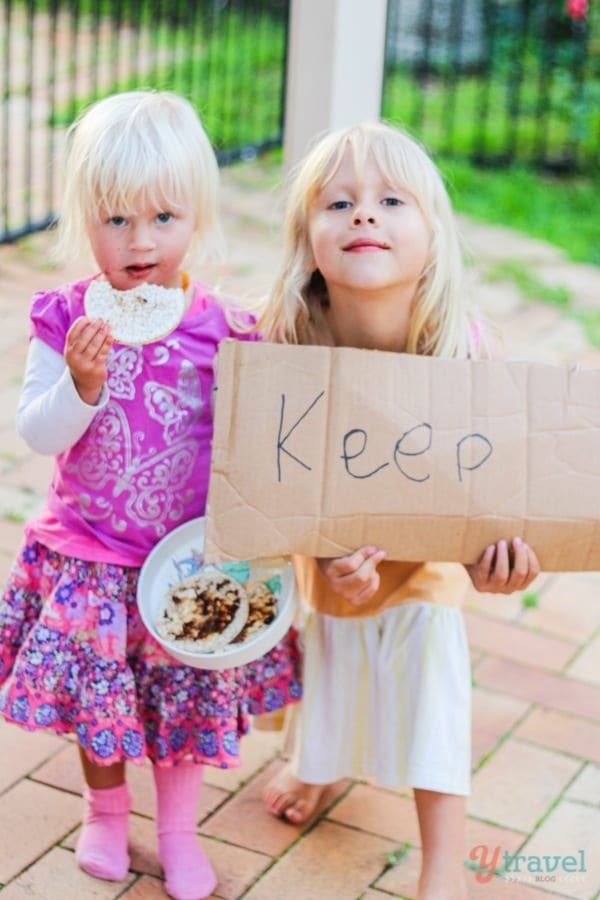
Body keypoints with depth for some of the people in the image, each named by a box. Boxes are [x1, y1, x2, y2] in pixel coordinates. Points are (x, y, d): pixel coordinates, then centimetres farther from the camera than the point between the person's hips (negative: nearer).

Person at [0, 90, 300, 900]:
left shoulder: (217, 331, -10)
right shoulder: (66, 321, -10)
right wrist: (80, 384, -29)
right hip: (90, 553, 0)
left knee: (188, 694, 13)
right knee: (96, 688, 15)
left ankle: (178, 831, 37)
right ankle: (106, 812, 42)